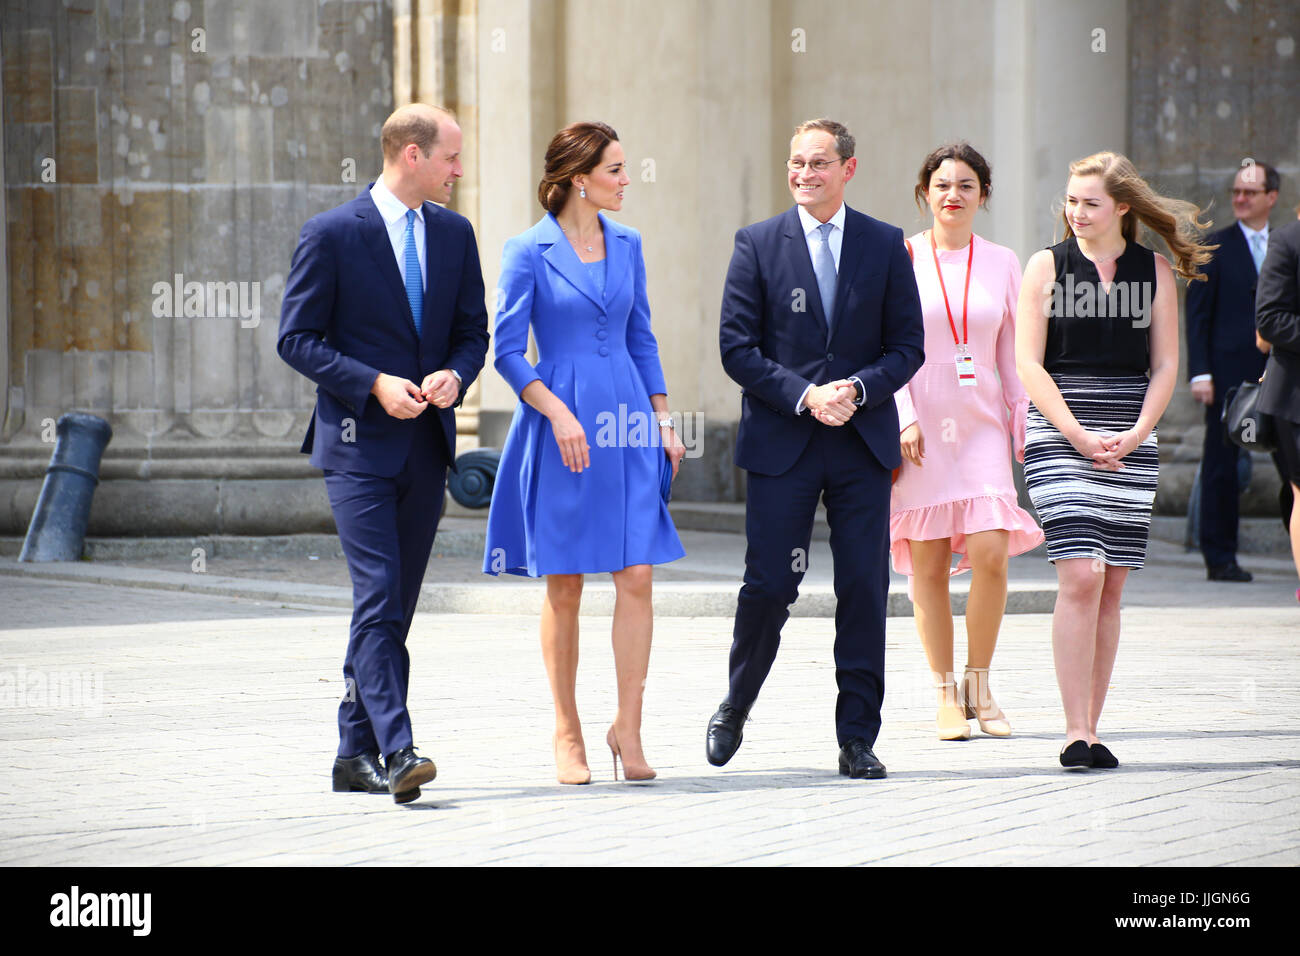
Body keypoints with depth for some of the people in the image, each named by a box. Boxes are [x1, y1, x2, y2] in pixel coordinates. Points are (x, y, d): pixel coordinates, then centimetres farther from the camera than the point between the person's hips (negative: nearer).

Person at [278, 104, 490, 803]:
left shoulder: (454, 233, 11)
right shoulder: (331, 234, -6)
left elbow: (473, 330, 16)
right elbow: (296, 338, -6)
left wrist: (455, 374, -6)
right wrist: (374, 384, -17)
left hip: (426, 449, 6)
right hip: (359, 445, -6)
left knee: (395, 607, 8)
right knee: (378, 598, -15)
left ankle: (356, 753, 16)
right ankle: (397, 751, -21)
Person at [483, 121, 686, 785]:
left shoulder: (626, 244, 11)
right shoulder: (528, 251, -4)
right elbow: (508, 351, -5)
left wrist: (664, 420, 10)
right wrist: (559, 413, -16)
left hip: (628, 422, 4)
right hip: (559, 427, -4)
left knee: (637, 576, -5)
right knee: (564, 586, 1)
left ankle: (627, 726, 1)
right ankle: (567, 732, 11)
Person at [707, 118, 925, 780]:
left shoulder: (886, 246, 7)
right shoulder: (758, 244, 2)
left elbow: (907, 346, 7)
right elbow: (737, 347, -2)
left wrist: (858, 389, -12)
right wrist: (804, 396, -13)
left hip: (864, 443, 1)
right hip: (780, 445, -1)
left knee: (864, 589, 0)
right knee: (769, 585, -2)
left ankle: (857, 737, 6)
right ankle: (734, 709, 21)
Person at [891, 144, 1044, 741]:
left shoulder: (1001, 263, 9)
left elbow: (1014, 354, 12)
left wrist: (1025, 429, 7)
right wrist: (904, 419, -10)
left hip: (982, 423, 1)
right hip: (919, 425, -1)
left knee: (990, 554, -12)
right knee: (928, 564, -1)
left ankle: (980, 688, 5)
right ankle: (946, 694, 10)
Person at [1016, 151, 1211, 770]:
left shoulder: (1155, 271, 9)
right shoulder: (1046, 266, 3)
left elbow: (1165, 365, 8)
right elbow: (1028, 364, -1)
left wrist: (1136, 433, -7)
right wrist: (1078, 436, -11)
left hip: (1129, 446, 3)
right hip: (1057, 438, -3)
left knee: (1111, 588, 3)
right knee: (1081, 577, -15)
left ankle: (1090, 728, 10)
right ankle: (1076, 734, -15)